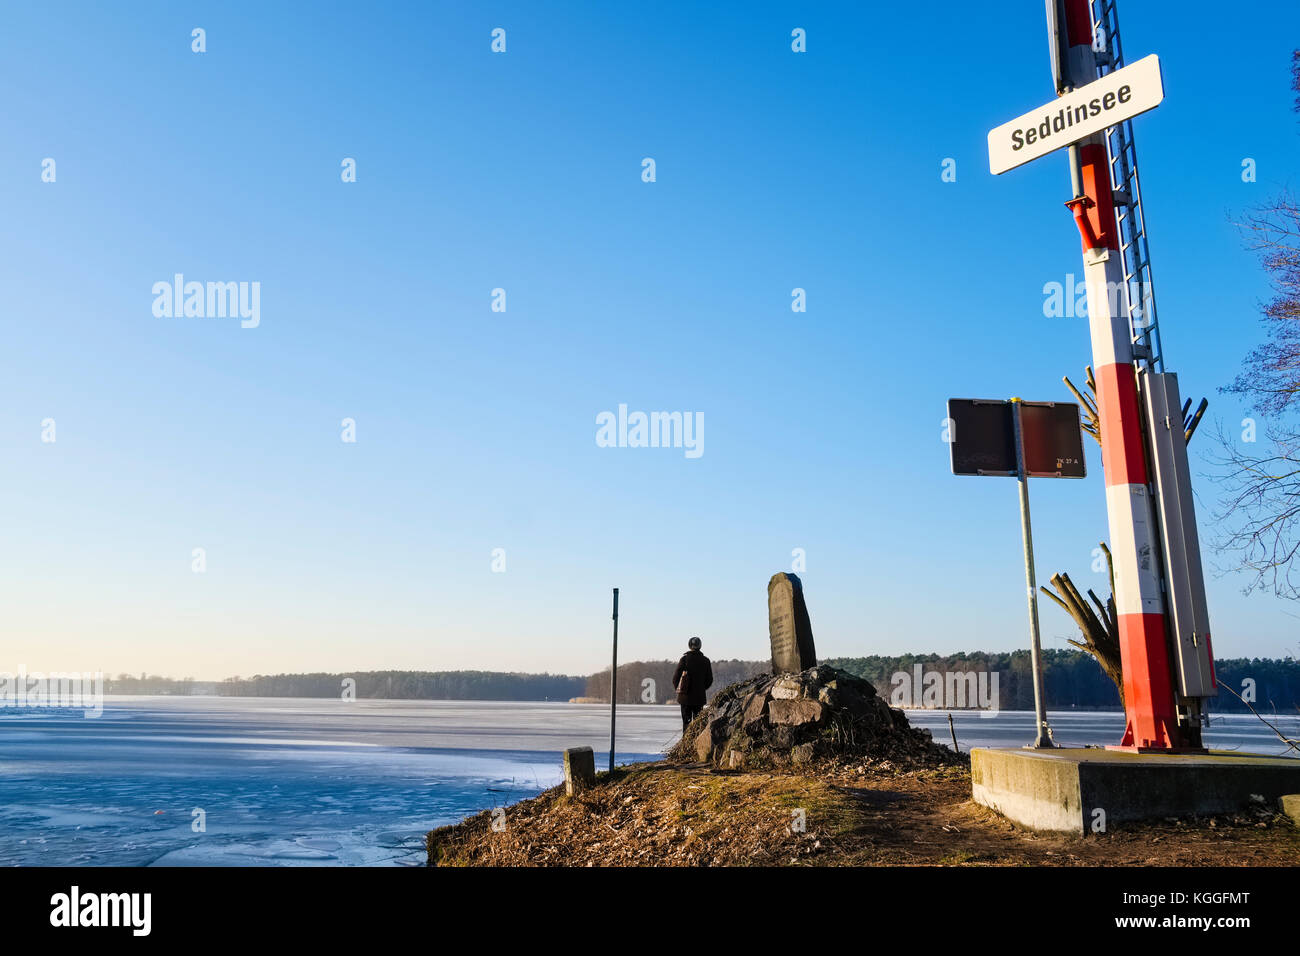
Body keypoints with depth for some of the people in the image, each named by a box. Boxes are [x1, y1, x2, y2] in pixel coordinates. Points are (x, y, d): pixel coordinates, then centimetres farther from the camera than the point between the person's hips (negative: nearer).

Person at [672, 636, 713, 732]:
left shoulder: (685, 659, -7)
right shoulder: (705, 661, 0)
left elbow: (675, 677, -6)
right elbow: (709, 680, 6)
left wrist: (678, 689, 12)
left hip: (686, 696, -2)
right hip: (699, 697, 2)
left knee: (686, 721, 3)